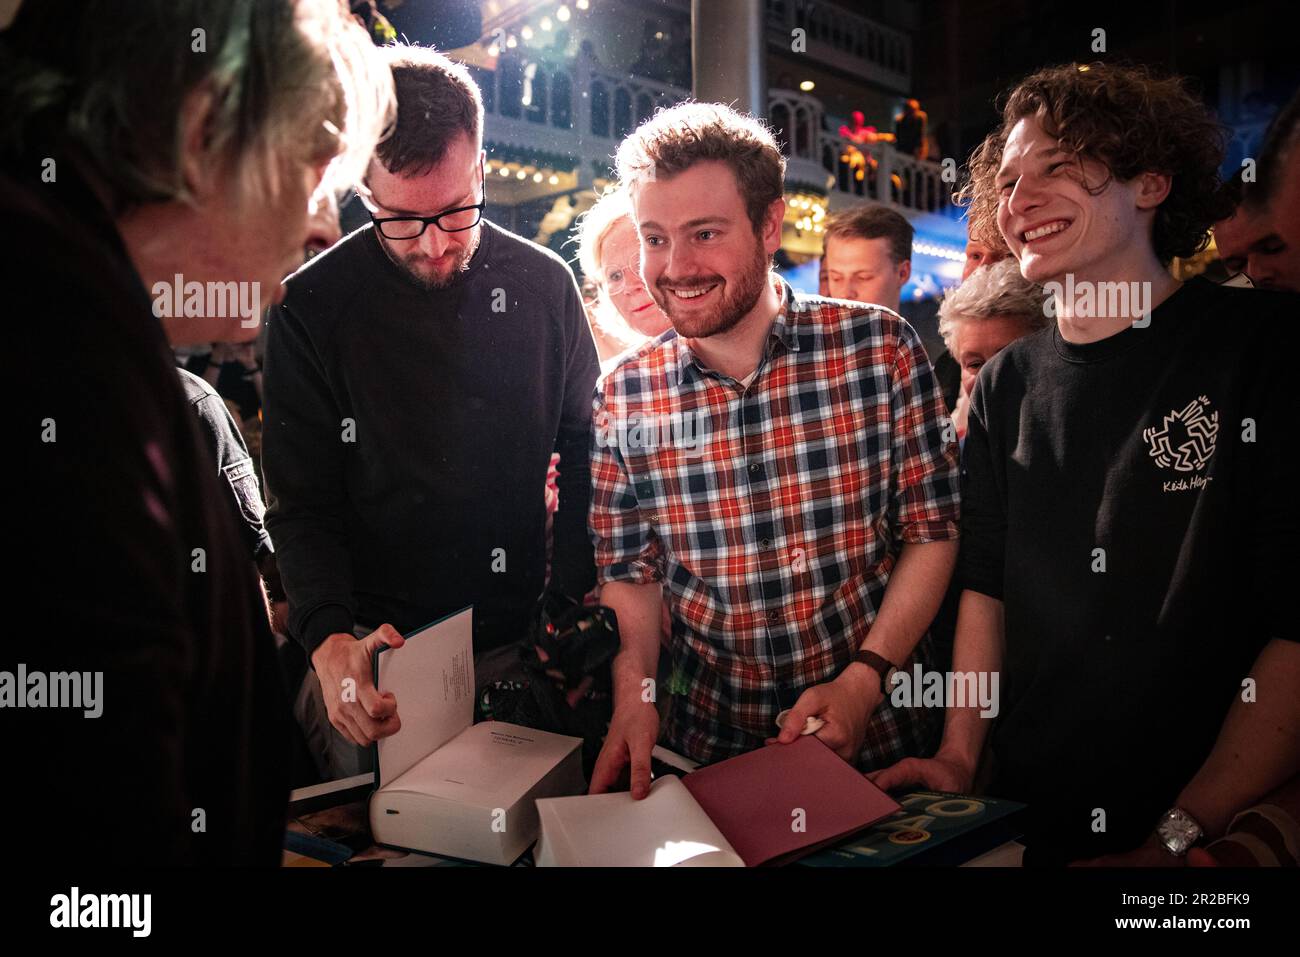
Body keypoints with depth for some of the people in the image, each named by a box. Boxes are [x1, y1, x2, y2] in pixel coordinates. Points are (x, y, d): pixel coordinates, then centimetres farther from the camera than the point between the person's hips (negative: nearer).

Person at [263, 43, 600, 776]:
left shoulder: (544, 285, -1)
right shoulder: (312, 309, -8)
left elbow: (585, 449, 8)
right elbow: (302, 503, -6)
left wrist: (574, 601, 1)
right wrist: (330, 642, -21)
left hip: (523, 641, 2)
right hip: (378, 652, -2)